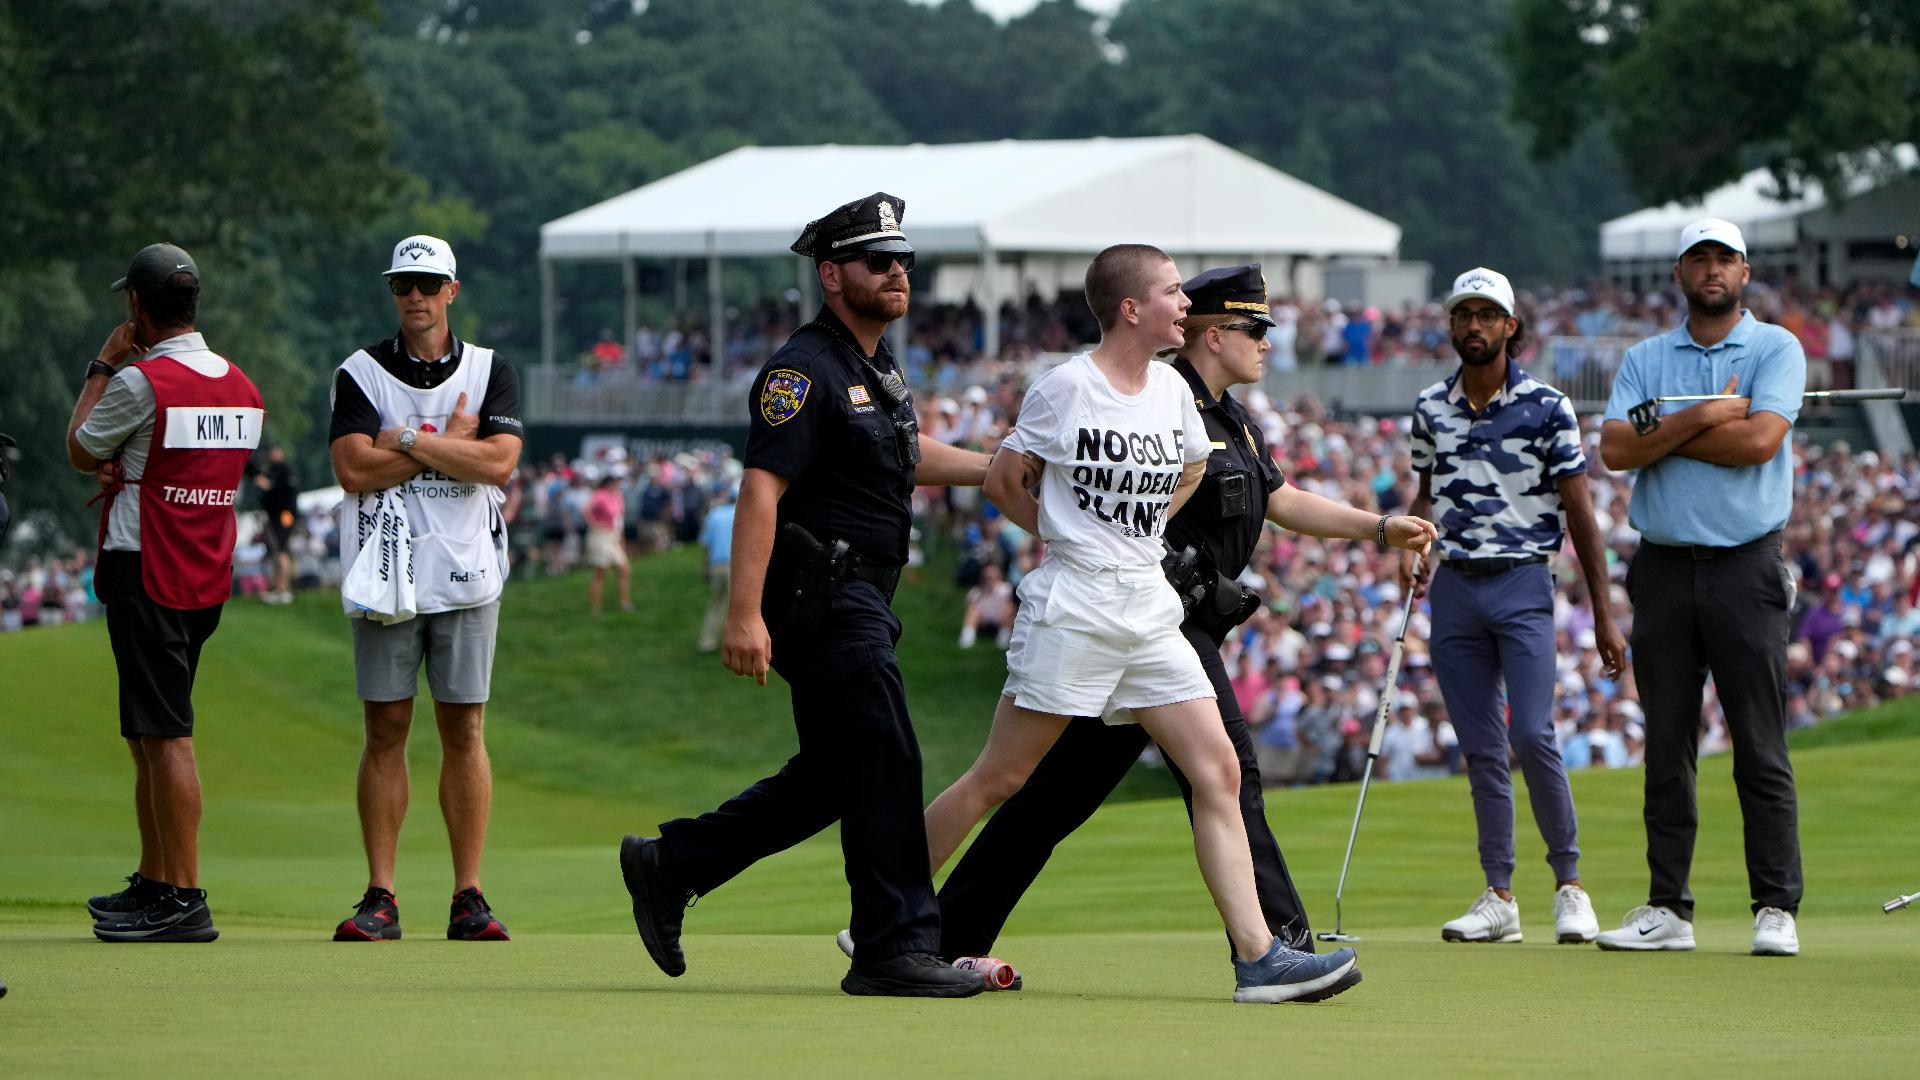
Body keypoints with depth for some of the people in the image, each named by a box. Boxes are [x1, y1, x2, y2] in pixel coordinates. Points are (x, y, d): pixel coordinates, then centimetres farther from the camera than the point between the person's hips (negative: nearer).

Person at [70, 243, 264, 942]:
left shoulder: (140, 382, -15)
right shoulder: (242, 388, 10)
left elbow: (80, 452, 0)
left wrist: (102, 367, 8)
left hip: (144, 575, -8)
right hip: (209, 577, 8)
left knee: (165, 736, -9)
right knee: (147, 734, 18)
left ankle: (184, 901, -12)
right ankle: (153, 885, 24)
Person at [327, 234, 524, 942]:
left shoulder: (490, 372, 7)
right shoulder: (361, 373, 5)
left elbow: (497, 462, -9)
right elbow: (354, 469, -9)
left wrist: (407, 440, -10)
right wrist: (449, 440, -7)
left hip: (467, 577, 1)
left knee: (464, 731, 1)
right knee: (386, 730, -1)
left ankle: (468, 896, 4)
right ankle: (380, 897, 1)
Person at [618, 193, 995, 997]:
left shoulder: (877, 367, 16)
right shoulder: (805, 371, -15)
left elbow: (906, 455, 34)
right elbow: (760, 488, -22)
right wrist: (744, 614, -28)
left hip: (860, 605, 10)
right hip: (823, 602, -10)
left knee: (831, 777, 13)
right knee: (883, 767, -9)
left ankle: (668, 868, 22)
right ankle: (895, 948, -5)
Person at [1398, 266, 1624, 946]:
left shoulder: (1546, 407, -3)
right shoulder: (1430, 409, 9)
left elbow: (1580, 514, -2)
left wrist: (1603, 616, -5)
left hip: (1522, 584, -4)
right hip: (1453, 586, 4)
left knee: (1531, 736, -16)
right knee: (1480, 749, 4)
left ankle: (1569, 882, -2)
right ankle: (1498, 897, 8)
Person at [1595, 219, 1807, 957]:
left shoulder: (1776, 350, 2)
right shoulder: (1644, 360, 12)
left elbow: (1759, 439, -14)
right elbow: (1615, 449, -3)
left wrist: (1661, 432, -6)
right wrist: (1703, 417, -12)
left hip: (1745, 569, -3)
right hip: (1664, 565, 3)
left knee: (1761, 750, -5)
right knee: (1667, 749, 5)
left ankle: (1776, 909, -3)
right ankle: (1667, 910, 10)